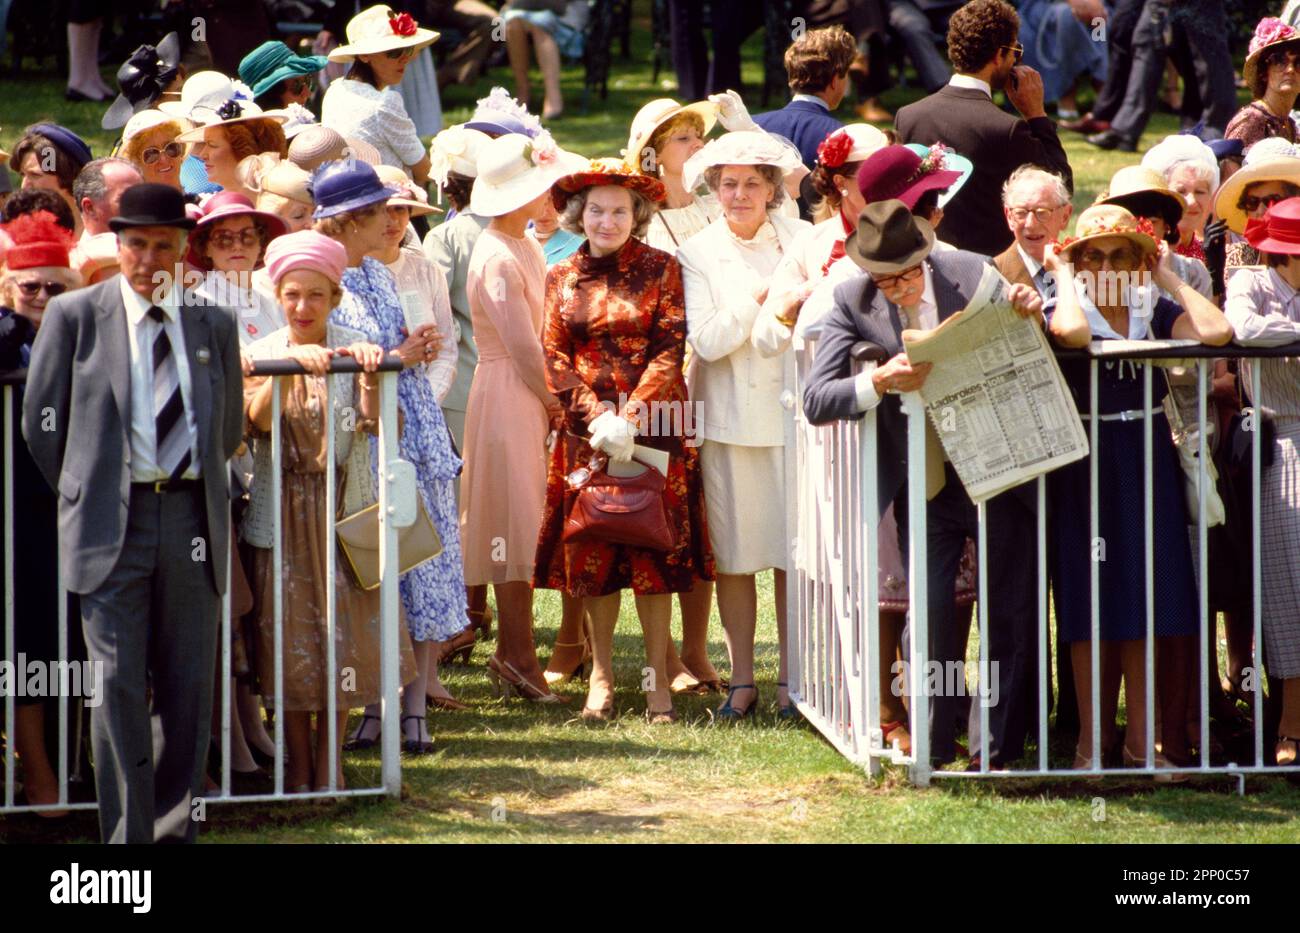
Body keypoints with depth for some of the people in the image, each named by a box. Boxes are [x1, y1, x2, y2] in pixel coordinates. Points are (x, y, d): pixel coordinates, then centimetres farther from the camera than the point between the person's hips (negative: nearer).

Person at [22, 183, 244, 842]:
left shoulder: (213, 325, 10)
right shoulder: (75, 316, 2)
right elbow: (42, 423, 6)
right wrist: (85, 499, 8)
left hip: (192, 517, 3)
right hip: (112, 525, -3)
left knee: (190, 689, 3)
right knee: (120, 688, -5)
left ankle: (174, 828, 13)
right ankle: (129, 836, 0)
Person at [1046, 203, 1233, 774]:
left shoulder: (1155, 310, 5)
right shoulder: (1067, 308, -4)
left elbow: (1217, 332, -13)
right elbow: (1072, 331, -31)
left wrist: (1169, 278, -3)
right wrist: (1063, 278, -12)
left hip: (1148, 464, 3)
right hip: (1087, 465, -3)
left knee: (1147, 597, 5)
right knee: (1091, 601, -2)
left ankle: (1141, 738, 13)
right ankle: (1091, 741, 4)